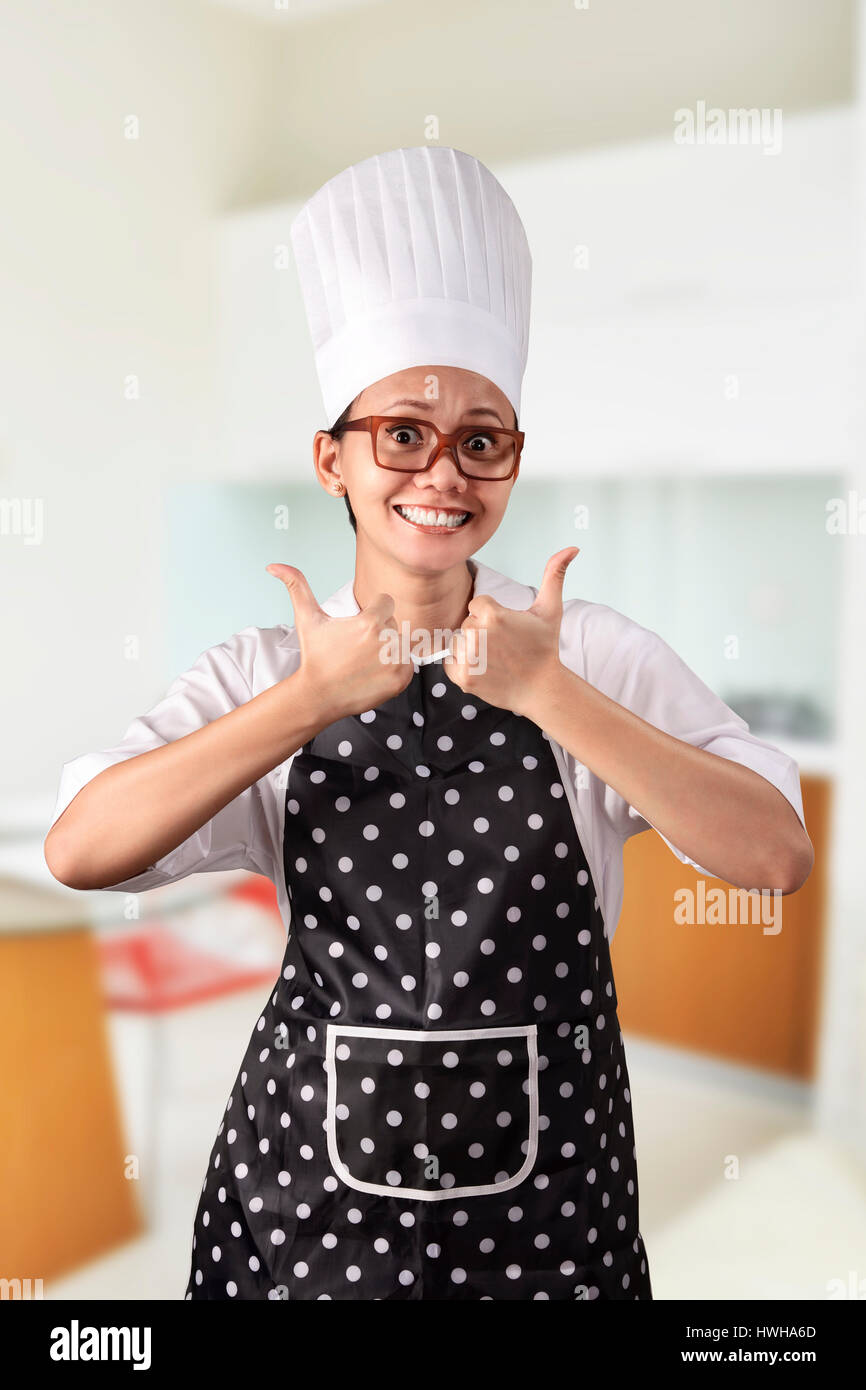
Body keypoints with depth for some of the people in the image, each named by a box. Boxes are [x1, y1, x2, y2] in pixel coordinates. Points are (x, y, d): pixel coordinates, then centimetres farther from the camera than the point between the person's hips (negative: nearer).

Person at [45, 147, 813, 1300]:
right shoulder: (265, 672, -3)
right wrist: (313, 698, -22)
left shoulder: (598, 654, -7)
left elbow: (777, 858, -18)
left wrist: (550, 692, -24)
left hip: (545, 1178, 0)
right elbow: (78, 851, -16)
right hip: (310, 1180, 1)